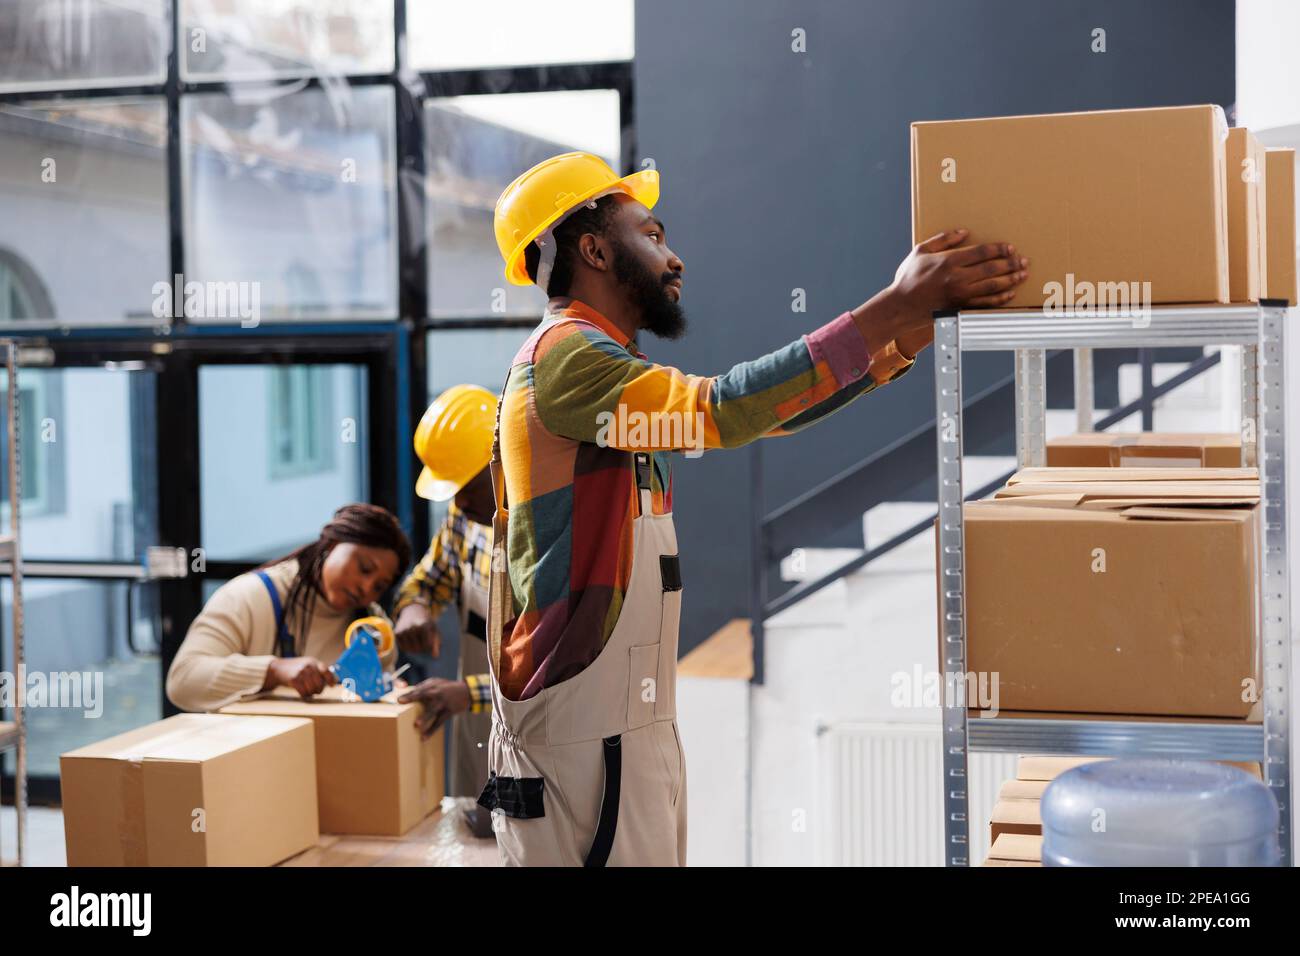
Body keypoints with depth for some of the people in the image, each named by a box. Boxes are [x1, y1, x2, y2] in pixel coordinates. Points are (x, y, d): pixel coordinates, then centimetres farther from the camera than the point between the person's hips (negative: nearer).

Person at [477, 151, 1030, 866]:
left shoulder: (596, 363, 19)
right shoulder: (563, 356, -13)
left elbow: (755, 415, 15)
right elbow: (722, 407, -26)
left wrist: (909, 333, 7)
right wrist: (894, 304, -22)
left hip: (632, 727, 10)